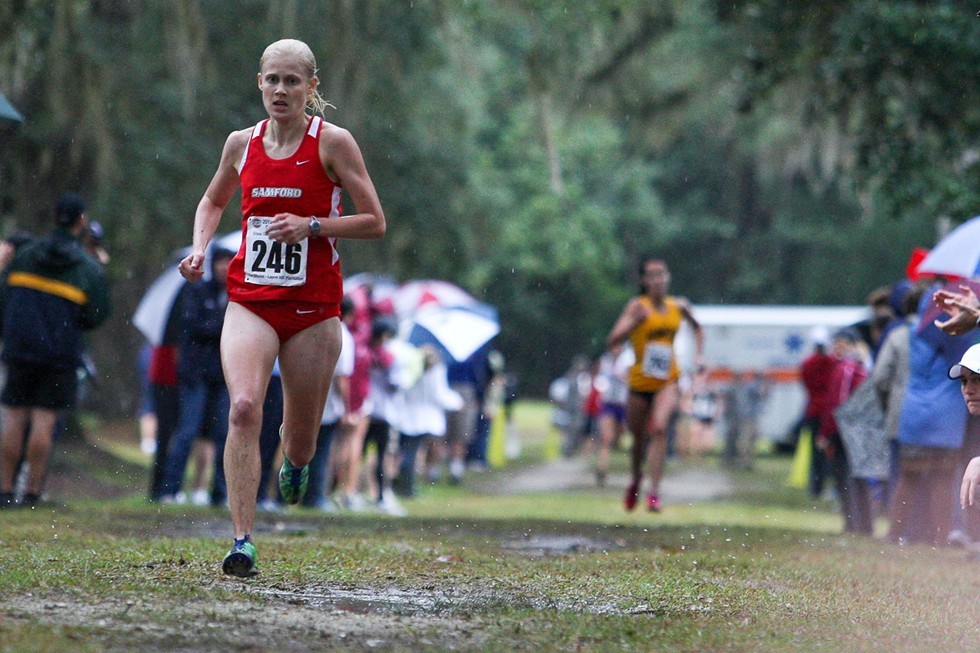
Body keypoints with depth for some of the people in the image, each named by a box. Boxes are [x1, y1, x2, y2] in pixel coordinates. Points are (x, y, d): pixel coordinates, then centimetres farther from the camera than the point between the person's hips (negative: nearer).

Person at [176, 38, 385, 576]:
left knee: (301, 441, 6)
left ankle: (294, 458, 47)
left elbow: (374, 222, -2)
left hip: (313, 305, -1)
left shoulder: (333, 143, -4)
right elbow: (213, 201, 26)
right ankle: (242, 542, -23)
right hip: (250, 299, 2)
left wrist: (311, 225, -15)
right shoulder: (242, 143, 6)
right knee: (243, 408, -23)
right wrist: (199, 248, 7)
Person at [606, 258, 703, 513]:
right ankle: (635, 482, 42)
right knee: (638, 438, 11)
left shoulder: (679, 306, 4)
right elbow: (612, 341, -16)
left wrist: (698, 355, 12)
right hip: (640, 380, 0)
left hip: (668, 379, 0)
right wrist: (634, 322, -29)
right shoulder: (637, 306, -6)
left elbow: (697, 328, 26)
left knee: (659, 428, -23)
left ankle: (654, 492, -25)